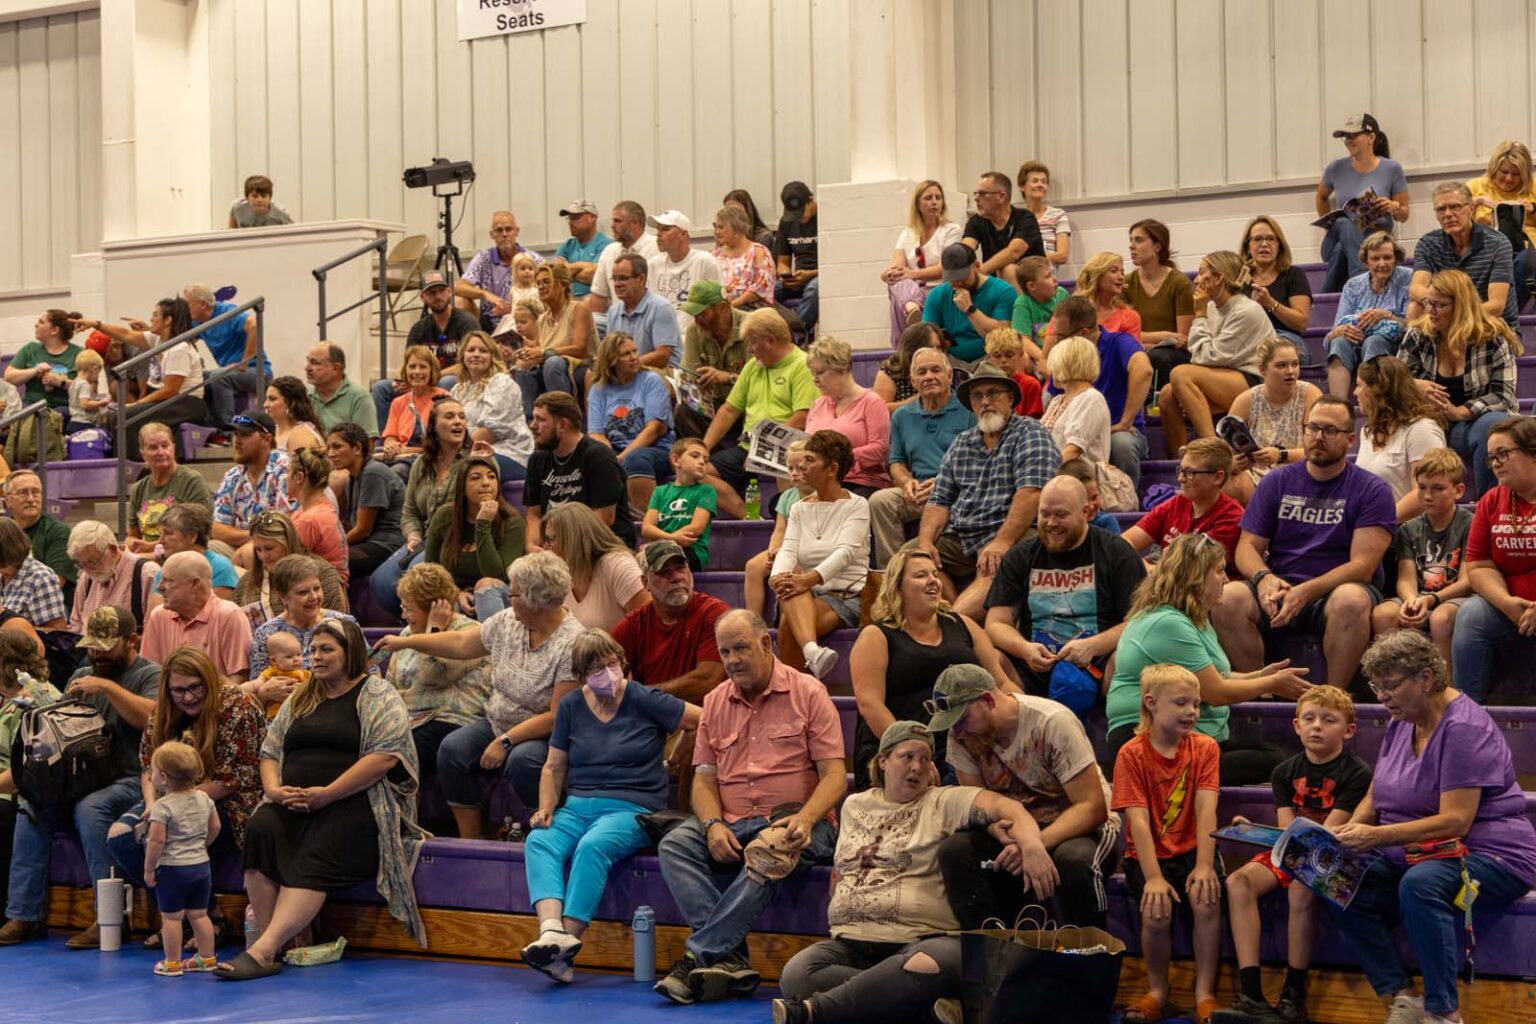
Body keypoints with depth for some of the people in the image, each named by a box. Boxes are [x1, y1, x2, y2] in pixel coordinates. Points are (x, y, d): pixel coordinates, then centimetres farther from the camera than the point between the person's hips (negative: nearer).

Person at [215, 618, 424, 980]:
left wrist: (325, 795, -15)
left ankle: (263, 950, -39)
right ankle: (272, 946, -27)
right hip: (293, 805, 5)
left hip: (352, 804, -5)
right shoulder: (300, 700, 23)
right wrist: (274, 789, -2)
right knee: (260, 828, -25)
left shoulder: (377, 694, 2)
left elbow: (385, 757, -11)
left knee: (316, 856, -31)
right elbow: (270, 752, 22)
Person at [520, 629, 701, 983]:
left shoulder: (645, 701, 1)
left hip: (632, 808, -4)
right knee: (539, 841, -27)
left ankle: (568, 940, -38)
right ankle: (551, 931, -47)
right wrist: (546, 808, 2)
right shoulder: (571, 706, 13)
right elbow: (554, 767, 16)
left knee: (593, 846, -35)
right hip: (577, 805, 4)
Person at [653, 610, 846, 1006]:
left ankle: (698, 956, -33)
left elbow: (834, 774, -4)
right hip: (731, 822, 5)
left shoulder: (808, 694, 2)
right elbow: (704, 778, 13)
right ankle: (730, 959, -36)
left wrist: (804, 819, -23)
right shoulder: (715, 702, 16)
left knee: (770, 853, -37)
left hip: (792, 821, -4)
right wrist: (713, 825, -9)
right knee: (674, 844, -23)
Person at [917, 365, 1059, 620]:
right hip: (958, 538, 6)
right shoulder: (961, 444, 21)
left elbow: (1030, 493, -13)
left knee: (992, 570, -38)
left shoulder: (1030, 434, 2)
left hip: (1011, 533, -6)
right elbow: (940, 500, 17)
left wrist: (1002, 542, -23)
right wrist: (925, 541, -3)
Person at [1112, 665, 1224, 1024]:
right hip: (1148, 855, -1)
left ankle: (1205, 993, -15)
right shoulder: (1132, 754, -8)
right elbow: (1138, 820, -17)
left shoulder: (1204, 748, 0)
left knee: (1206, 896, -29)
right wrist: (1154, 878, -27)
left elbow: (1206, 810, -12)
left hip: (1192, 849, 2)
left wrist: (1204, 865, -25)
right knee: (1157, 911, -28)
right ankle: (1157, 991, -1)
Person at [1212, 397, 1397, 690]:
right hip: (1279, 589, 3)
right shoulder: (1277, 482, 12)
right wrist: (1263, 578, -16)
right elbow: (1248, 546, 8)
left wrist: (1305, 592, -23)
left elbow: (1363, 565, -9)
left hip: (1335, 591, -3)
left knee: (1351, 600, -38)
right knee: (1228, 598, -28)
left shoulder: (1372, 490, 1)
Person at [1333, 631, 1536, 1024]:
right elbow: (1375, 796, 14)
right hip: (1414, 857, 8)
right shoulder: (1402, 723, 11)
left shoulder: (1464, 727, -16)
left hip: (1490, 856, -8)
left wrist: (1377, 836, -31)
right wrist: (1349, 832, -9)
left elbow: (1455, 821, -24)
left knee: (1420, 884, -39)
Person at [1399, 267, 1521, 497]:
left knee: (1493, 425, -38)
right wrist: (1415, 386, -20)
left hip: (1475, 422, -2)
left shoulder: (1493, 338, -8)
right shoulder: (1418, 335, 1)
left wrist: (1459, 412, -26)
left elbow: (1504, 395, -12)